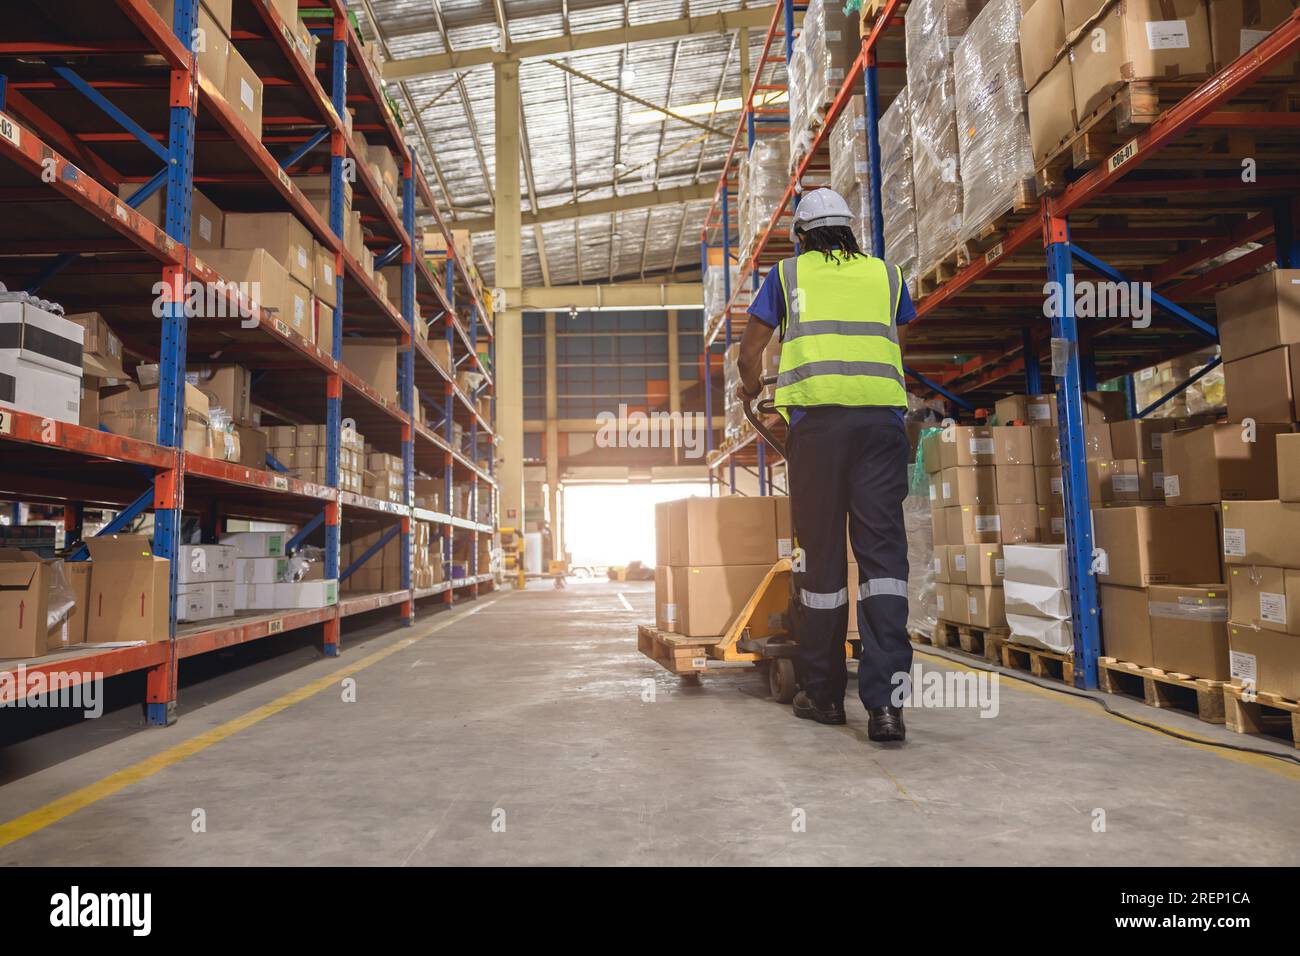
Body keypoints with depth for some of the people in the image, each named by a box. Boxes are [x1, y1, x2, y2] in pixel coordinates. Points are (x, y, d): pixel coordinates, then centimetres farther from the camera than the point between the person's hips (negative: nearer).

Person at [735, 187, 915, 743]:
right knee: (882, 550, -2)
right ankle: (883, 700, -11)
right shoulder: (886, 274, 22)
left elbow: (750, 351, 23)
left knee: (820, 552, 5)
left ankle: (822, 693, 13)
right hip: (882, 415, 1)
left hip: (817, 415, -1)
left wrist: (750, 387, 44)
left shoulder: (788, 273, 18)